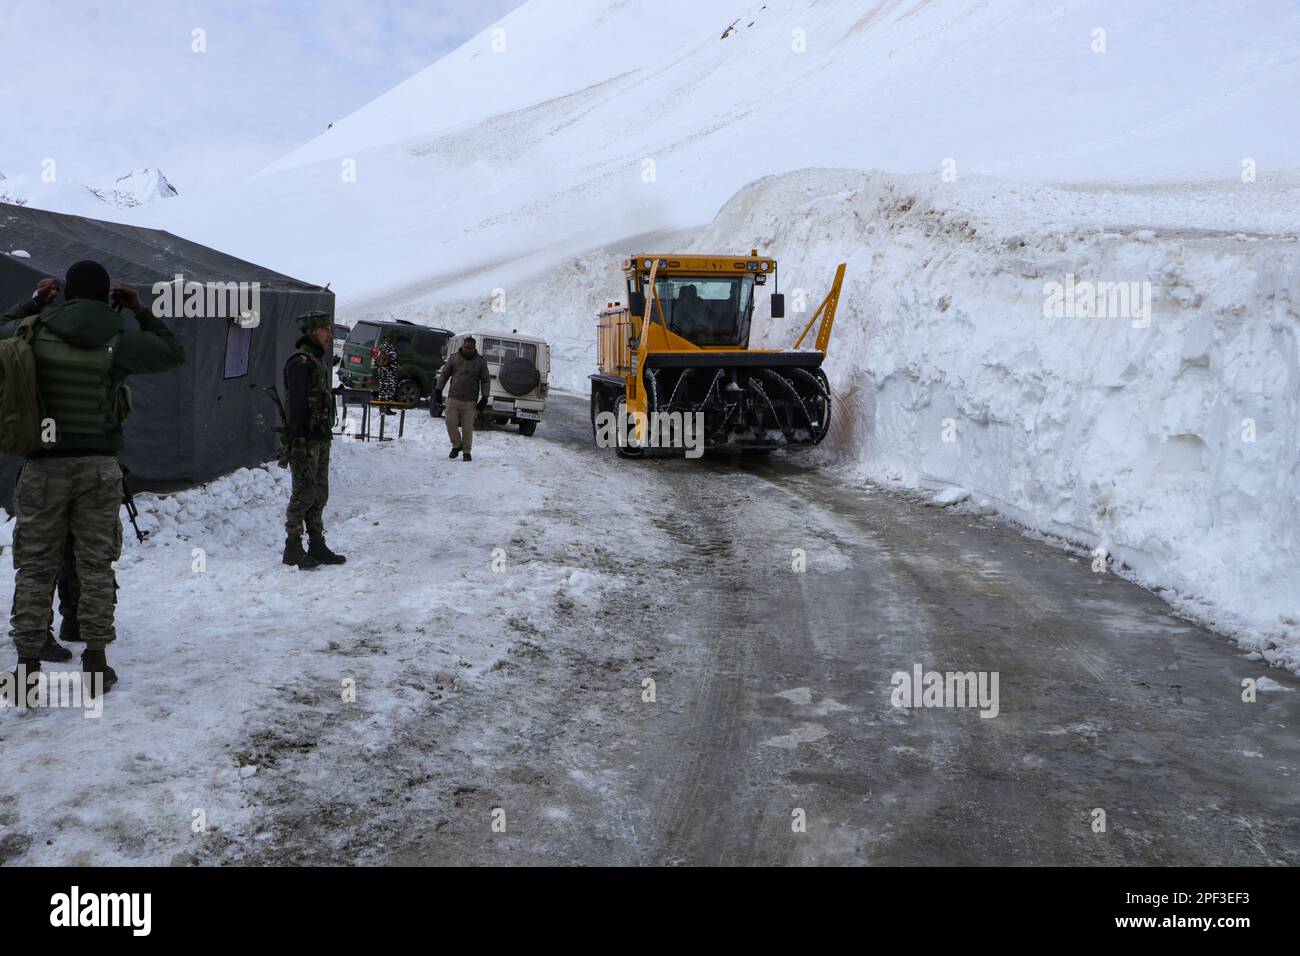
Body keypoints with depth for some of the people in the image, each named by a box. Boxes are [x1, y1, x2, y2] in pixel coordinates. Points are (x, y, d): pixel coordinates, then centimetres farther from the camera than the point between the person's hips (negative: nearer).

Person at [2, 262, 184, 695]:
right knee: (96, 564, 9)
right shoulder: (118, 341, -6)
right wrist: (142, 311, 12)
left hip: (43, 465, 1)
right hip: (98, 466, -1)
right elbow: (174, 352, 8)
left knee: (35, 566, 8)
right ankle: (96, 663, 13)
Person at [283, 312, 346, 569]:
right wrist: (298, 440, -24)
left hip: (320, 440, 10)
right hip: (306, 441, -10)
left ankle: (317, 546, 19)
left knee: (320, 494, 12)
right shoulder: (300, 362, -13)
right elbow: (297, 405, -19)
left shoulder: (318, 361, 18)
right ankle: (293, 549, 1)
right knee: (305, 493, -6)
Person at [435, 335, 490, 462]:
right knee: (451, 422, -7)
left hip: (469, 401, -1)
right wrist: (438, 389, 6)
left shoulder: (480, 361, 4)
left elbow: (486, 380, 7)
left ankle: (467, 452, 10)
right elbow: (444, 374, 14)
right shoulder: (453, 358, 7)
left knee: (468, 427, -2)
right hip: (453, 398, 1)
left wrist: (484, 397, -1)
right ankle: (456, 445, 15)